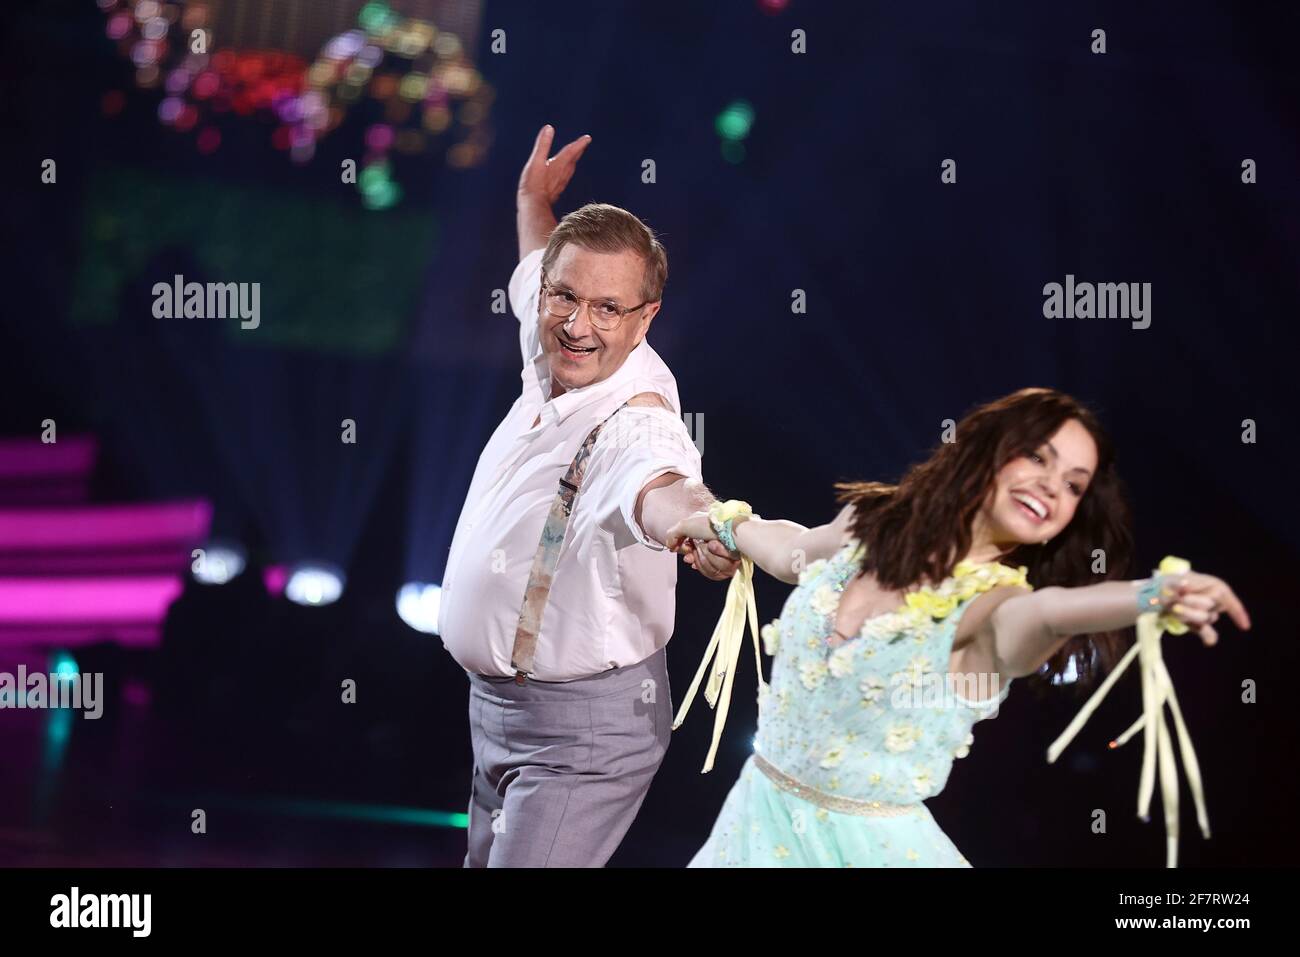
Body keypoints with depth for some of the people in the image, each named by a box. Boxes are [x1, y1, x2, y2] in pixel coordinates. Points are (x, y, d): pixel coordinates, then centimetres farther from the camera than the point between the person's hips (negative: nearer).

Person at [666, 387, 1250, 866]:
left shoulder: (999, 604, -17)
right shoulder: (873, 521, -2)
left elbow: (1050, 612, -42)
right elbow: (800, 553, 23)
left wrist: (1157, 595, -61)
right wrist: (727, 526, 38)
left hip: (868, 845, -5)